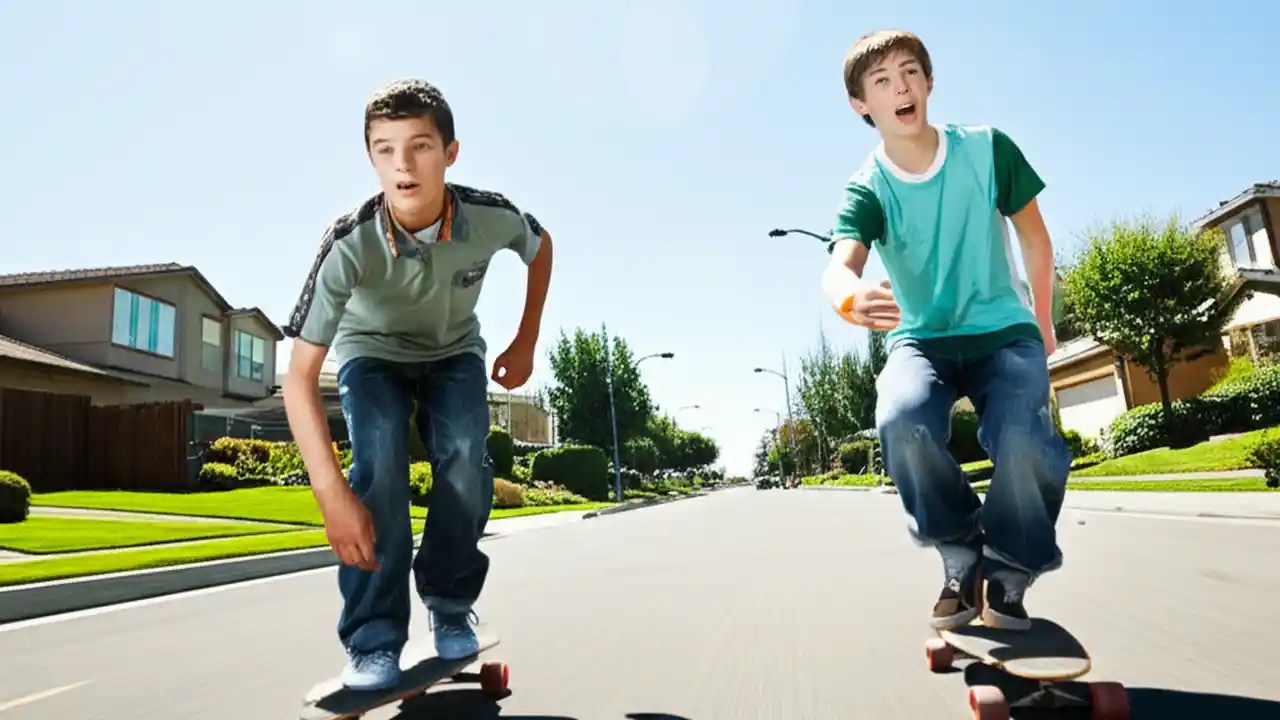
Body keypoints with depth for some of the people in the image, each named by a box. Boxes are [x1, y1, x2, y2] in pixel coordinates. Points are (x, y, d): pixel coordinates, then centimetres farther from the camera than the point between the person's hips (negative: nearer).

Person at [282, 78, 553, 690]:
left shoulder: (492, 218, -30)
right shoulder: (348, 244, -35)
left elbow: (541, 247, -2)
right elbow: (300, 378, -35)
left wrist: (526, 342, -5)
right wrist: (331, 494, -44)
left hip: (454, 352, 2)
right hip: (372, 353, -1)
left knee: (464, 460, -22)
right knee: (379, 463, -26)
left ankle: (449, 604, 4)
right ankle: (374, 640, -12)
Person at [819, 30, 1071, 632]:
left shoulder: (987, 148, -6)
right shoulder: (866, 189, -9)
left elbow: (1034, 239, 7)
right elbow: (839, 266, -30)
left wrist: (1042, 327, 13)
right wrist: (849, 298, -54)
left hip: (1003, 330, 0)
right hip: (920, 339, 0)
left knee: (1023, 439, -30)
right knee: (901, 419, -33)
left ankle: (1008, 573, 0)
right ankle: (962, 559, -7)